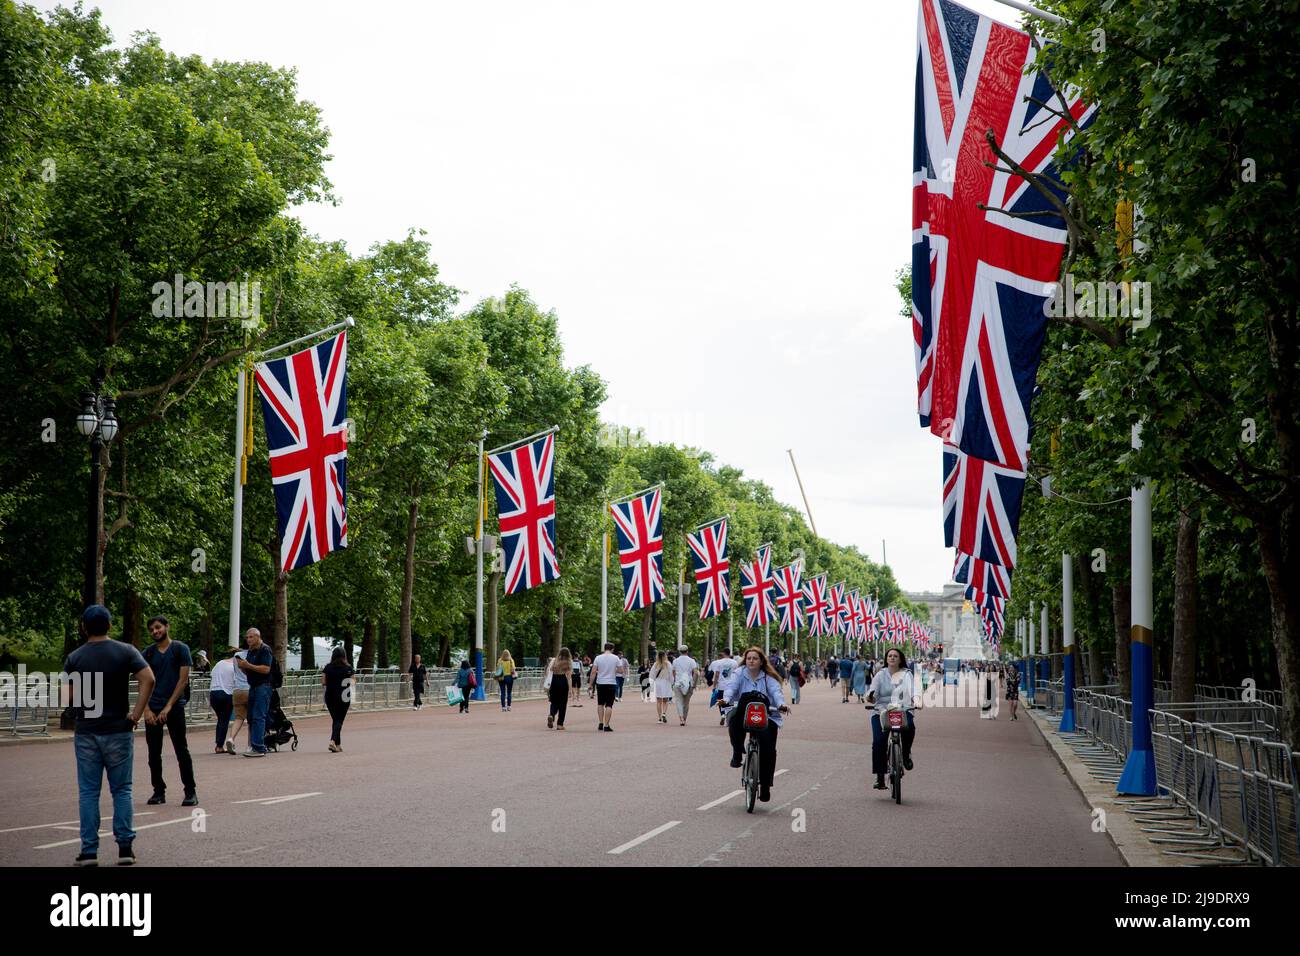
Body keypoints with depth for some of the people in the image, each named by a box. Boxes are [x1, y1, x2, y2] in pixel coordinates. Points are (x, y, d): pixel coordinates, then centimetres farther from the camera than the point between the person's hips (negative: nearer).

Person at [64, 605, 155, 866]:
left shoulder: (74, 658, 0)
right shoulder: (125, 651, -2)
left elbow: (68, 696, -3)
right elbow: (148, 680, -16)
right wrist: (137, 713, -11)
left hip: (85, 732, 0)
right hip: (118, 731, 0)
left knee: (88, 792, 5)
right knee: (121, 790, 7)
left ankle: (89, 850, 4)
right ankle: (125, 847, 5)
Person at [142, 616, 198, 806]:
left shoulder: (180, 649, 0)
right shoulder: (148, 653, 10)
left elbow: (183, 679, -5)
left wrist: (168, 706, -11)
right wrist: (146, 709, -6)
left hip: (175, 707, -4)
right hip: (152, 709, 4)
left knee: (182, 751, -4)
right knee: (154, 753, 5)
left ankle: (190, 792, 0)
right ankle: (159, 791, 14)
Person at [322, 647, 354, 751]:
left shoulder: (328, 668, -3)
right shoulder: (348, 668, -6)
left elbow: (323, 683, -4)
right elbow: (352, 682, 0)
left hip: (330, 697, 2)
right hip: (344, 698, -2)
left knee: (335, 719, 14)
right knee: (339, 720, -1)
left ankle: (338, 744, 17)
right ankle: (333, 741, -21)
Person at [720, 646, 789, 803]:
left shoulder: (768, 678, 7)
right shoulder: (739, 673, 7)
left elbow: (776, 691, -9)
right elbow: (731, 686, -10)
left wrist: (781, 704, -31)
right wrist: (726, 699, -32)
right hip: (743, 714, 0)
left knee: (768, 748, -14)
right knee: (734, 719, -36)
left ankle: (765, 786, -2)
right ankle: (737, 753, -18)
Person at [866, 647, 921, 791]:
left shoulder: (906, 674, 9)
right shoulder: (881, 675, 12)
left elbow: (912, 689, -6)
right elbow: (873, 690, 0)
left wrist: (916, 700, -27)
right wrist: (870, 698, -24)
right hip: (881, 712, 1)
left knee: (909, 727, -33)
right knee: (878, 742, -17)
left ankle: (906, 753, -4)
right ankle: (880, 777, -8)